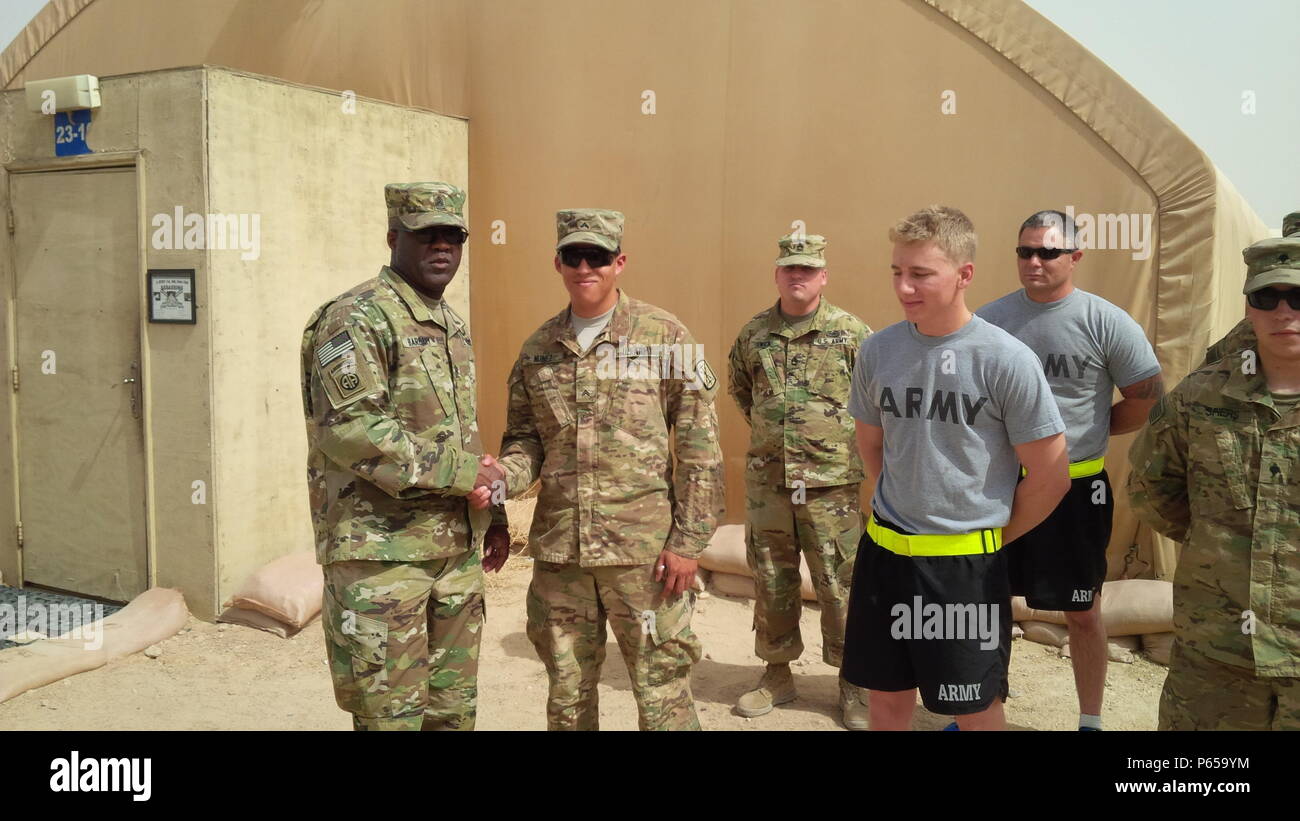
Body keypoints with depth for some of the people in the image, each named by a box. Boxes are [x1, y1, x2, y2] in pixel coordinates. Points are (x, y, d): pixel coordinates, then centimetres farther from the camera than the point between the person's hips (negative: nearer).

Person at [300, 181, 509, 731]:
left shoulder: (452, 324, 16)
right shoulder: (358, 319, -11)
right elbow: (349, 429, -22)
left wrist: (492, 513, 18)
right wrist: (462, 472, -18)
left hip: (457, 550, 8)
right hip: (381, 554, -8)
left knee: (454, 710, 15)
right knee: (391, 715, 0)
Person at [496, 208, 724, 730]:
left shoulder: (665, 337, -4)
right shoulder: (537, 349, 9)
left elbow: (700, 449, -5)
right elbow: (525, 438, 13)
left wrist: (689, 541, -9)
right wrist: (500, 480, -9)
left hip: (644, 550, -4)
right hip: (558, 551, 4)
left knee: (661, 693, 5)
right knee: (567, 694, 15)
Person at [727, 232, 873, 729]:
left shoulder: (850, 332, -5)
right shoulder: (753, 333, 6)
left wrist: (850, 435, 0)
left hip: (831, 482, -3)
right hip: (766, 479, 4)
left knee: (840, 584, 4)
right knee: (771, 582, 12)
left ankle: (853, 684, 20)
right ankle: (777, 674, 29)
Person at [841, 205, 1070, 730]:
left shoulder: (1007, 361, -15)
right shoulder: (877, 352, -2)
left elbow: (1050, 477, -8)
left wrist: (994, 536, 1)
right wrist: (898, 511, 12)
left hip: (967, 566, -4)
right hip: (883, 552, 4)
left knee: (976, 708, 12)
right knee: (887, 696, 18)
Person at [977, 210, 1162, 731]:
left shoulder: (1106, 323, -8)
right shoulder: (989, 319, 1)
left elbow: (1147, 399, -2)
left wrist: (1084, 430, -1)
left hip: (1075, 489, -3)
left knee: (1083, 610, 10)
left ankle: (1091, 720, 28)